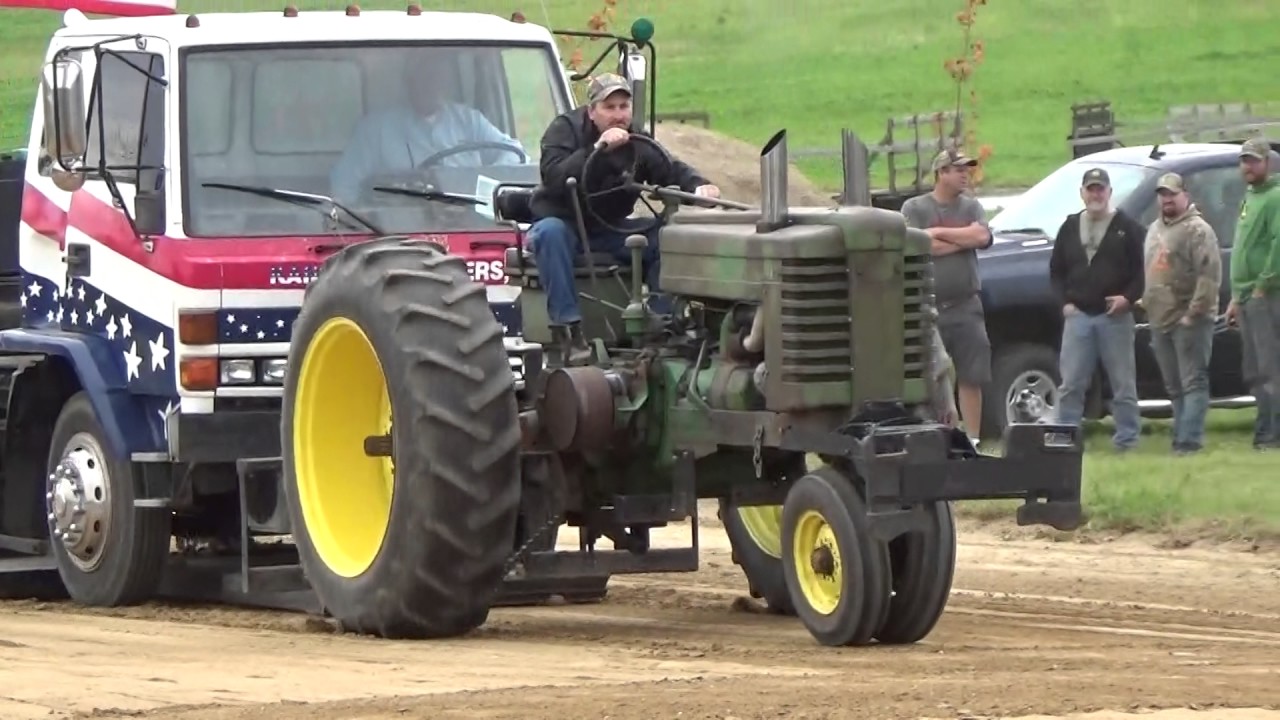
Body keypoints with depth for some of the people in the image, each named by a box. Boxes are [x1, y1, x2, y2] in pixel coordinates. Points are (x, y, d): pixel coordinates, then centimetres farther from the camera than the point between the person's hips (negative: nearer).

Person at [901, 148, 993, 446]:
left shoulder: (971, 207, 11)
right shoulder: (914, 208, 1)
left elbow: (982, 236, -8)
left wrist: (938, 233, -8)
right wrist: (962, 240, -7)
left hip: (965, 306, 3)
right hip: (927, 306, -3)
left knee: (971, 377, 3)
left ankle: (972, 438, 10)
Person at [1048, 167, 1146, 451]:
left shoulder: (1128, 228, 2)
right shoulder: (1070, 228, 14)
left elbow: (1145, 268, -2)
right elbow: (1056, 270, 18)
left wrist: (1129, 297, -13)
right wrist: (1065, 301, 4)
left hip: (1115, 316, -3)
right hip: (1078, 316, 3)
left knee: (1123, 383, 0)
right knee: (1071, 383, 0)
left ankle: (1127, 438, 5)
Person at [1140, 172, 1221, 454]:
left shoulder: (1197, 230, -8)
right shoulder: (1155, 230, 19)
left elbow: (1210, 275, -17)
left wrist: (1194, 312, -20)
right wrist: (1146, 301, 15)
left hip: (1188, 321, -8)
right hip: (1160, 321, 8)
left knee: (1193, 382, -9)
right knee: (1174, 387, 11)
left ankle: (1189, 439, -14)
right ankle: (1183, 435, 16)